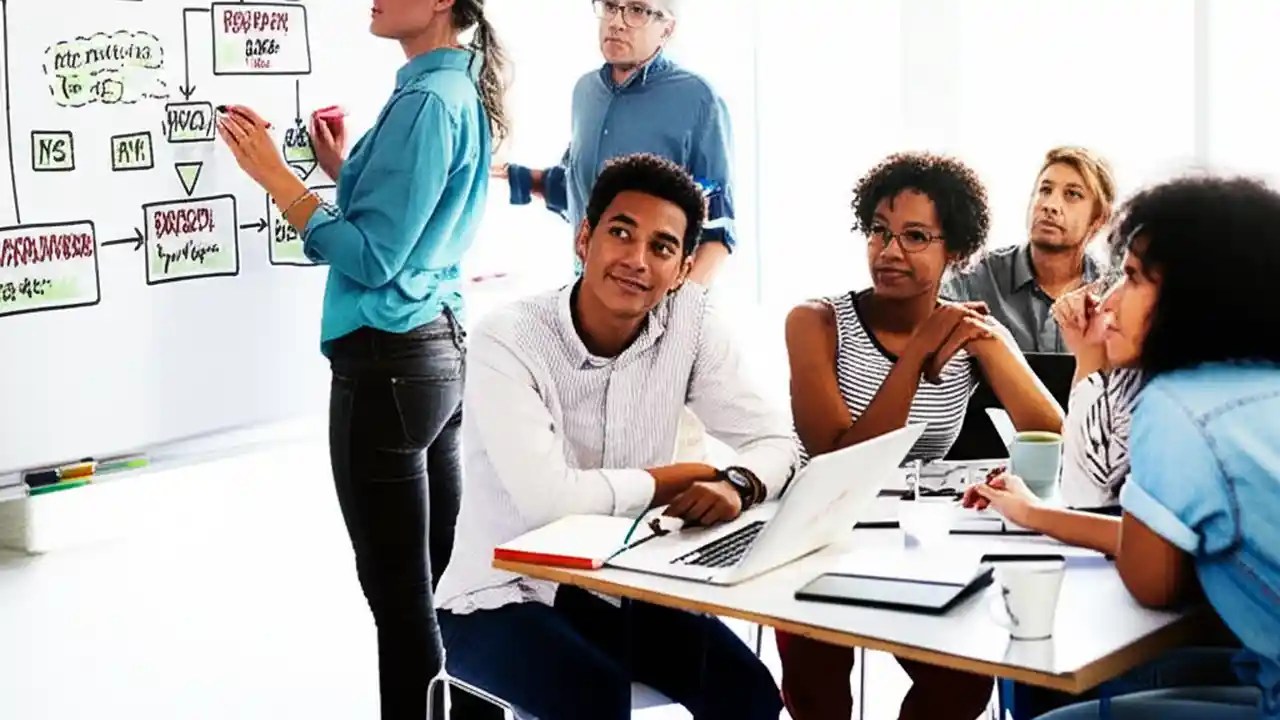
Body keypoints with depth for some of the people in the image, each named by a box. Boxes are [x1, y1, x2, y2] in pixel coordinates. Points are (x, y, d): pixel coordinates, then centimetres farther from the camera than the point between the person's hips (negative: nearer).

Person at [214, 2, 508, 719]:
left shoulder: (426, 102, -16)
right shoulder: (462, 91, 13)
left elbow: (372, 259, -18)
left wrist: (276, 175, -15)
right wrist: (342, 167, 13)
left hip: (388, 361, -10)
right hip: (440, 345, 10)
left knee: (397, 589, -1)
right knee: (438, 579, 15)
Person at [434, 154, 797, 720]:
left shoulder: (690, 320, -6)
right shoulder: (507, 341, -21)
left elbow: (775, 440, -4)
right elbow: (548, 496, -32)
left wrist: (738, 485, -28)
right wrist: (688, 477, -20)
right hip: (501, 598, -4)